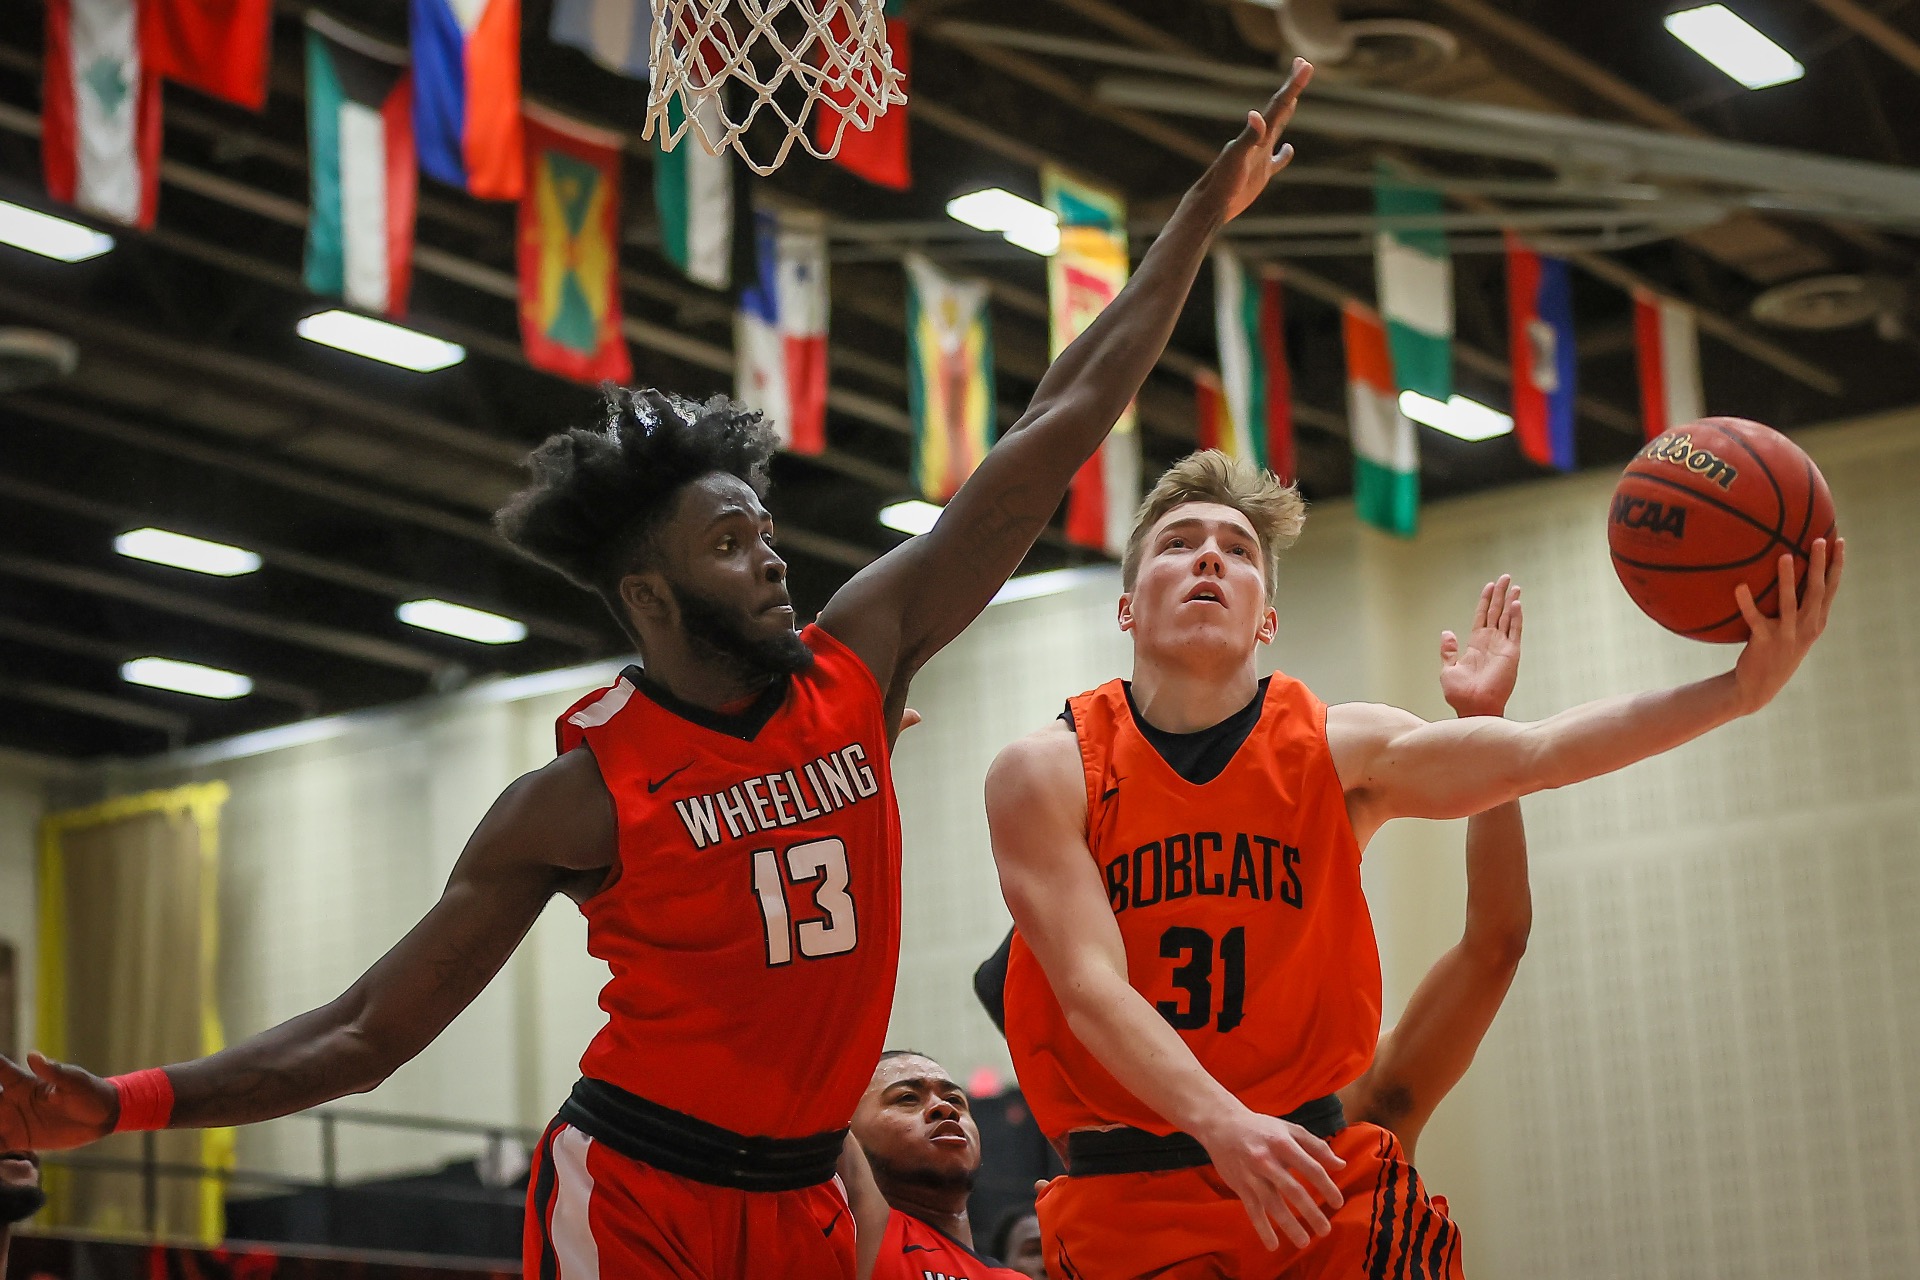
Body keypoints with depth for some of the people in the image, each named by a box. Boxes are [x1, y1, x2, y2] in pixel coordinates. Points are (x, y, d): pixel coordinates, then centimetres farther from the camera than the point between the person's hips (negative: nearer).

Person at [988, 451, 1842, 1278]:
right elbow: (1092, 987, -14)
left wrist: (1738, 690, -27)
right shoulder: (1048, 773, -4)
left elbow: (1540, 752, -12)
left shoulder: (1339, 751, 2)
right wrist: (1224, 1124, -30)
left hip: (1322, 1174, 2)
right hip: (1130, 1203, -2)